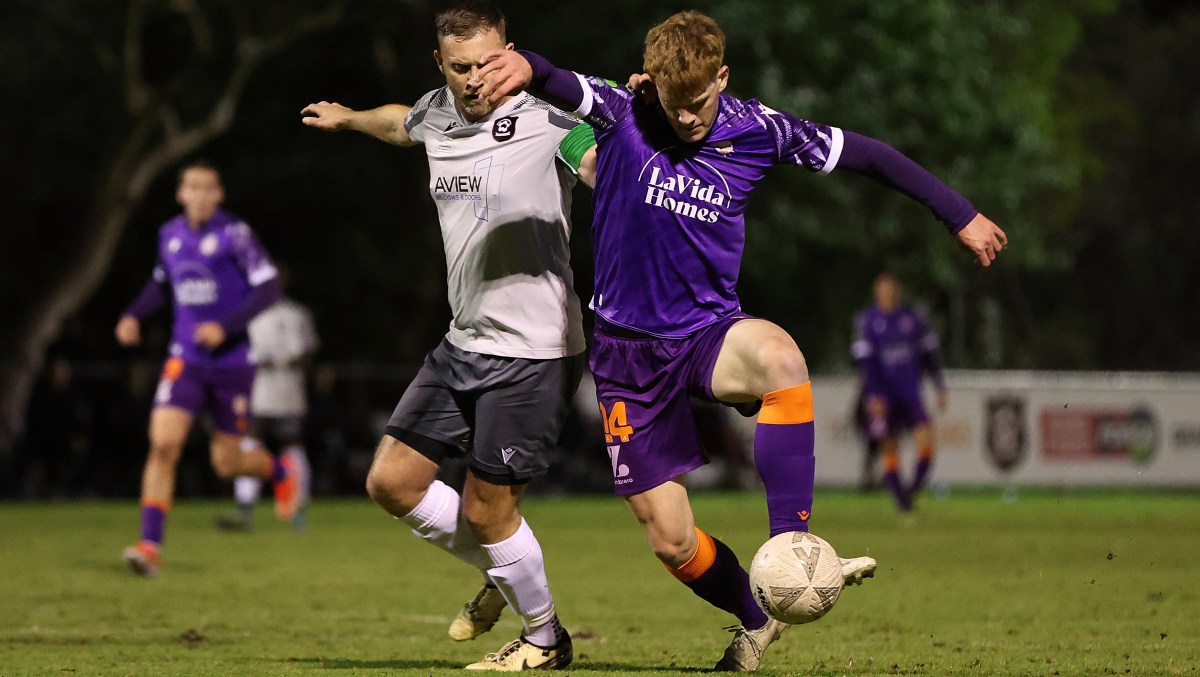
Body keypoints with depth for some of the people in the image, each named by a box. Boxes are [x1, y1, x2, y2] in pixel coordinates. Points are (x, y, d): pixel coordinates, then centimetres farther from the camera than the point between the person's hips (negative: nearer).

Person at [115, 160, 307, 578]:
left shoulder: (234, 234, -11)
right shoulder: (170, 235, 4)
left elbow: (268, 288, -13)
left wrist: (226, 327, -23)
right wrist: (133, 315, 5)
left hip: (232, 362, -3)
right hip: (185, 361, 3)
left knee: (227, 464, 5)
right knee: (163, 442, -16)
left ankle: (280, 471, 42)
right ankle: (150, 547, -16)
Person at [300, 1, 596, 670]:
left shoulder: (543, 123, -15)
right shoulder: (437, 112, 6)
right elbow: (401, 122, 31)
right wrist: (347, 117, 50)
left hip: (532, 353, -7)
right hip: (464, 343, 7)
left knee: (484, 512, -3)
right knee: (392, 482, 7)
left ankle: (546, 640, 21)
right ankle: (501, 577, 30)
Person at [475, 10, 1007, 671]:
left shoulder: (757, 131, -4)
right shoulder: (622, 115, -9)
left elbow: (862, 153, 6)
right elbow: (565, 89, -31)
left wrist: (961, 215, 10)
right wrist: (527, 67, -56)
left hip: (709, 328, 0)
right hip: (628, 345, 0)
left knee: (779, 356, -38)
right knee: (671, 543, -1)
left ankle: (791, 549, -34)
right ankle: (756, 620, 30)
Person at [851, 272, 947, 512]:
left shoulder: (914, 318, 7)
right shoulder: (866, 321, -1)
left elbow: (929, 354, 14)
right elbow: (865, 361, -7)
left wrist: (940, 388, 13)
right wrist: (873, 395, -16)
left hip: (911, 393, 2)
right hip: (883, 397, -2)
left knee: (925, 441, -16)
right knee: (890, 449, 0)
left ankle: (914, 488, 5)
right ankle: (901, 500, 13)